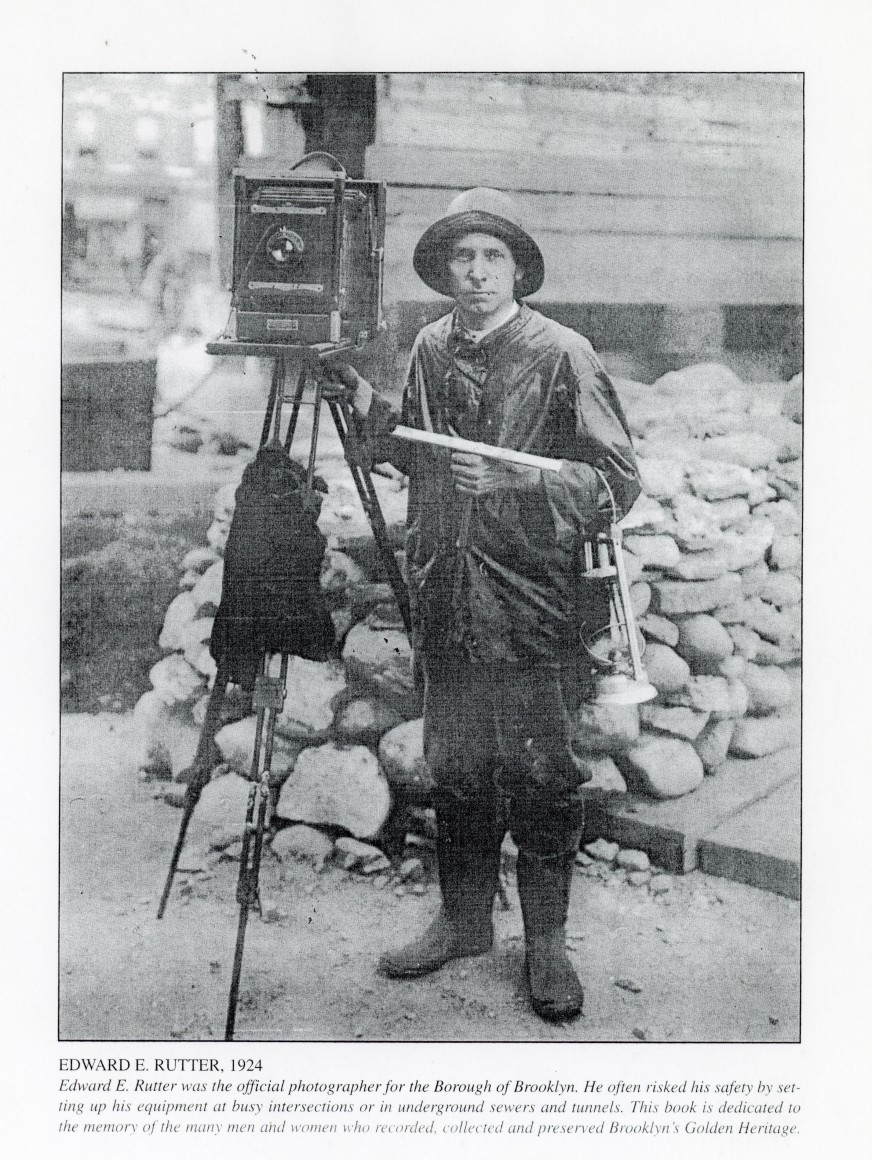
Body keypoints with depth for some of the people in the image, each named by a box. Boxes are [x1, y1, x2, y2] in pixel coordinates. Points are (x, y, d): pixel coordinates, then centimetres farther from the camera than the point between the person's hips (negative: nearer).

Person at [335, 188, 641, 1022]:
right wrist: (371, 412, 3)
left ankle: (546, 941, 21)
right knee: (454, 767, 13)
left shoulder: (561, 355, -7)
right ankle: (463, 919, 31)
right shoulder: (430, 350, 9)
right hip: (447, 599, 5)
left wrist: (509, 478, -19)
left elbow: (618, 477, -9)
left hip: (533, 604, -4)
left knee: (540, 773, 3)